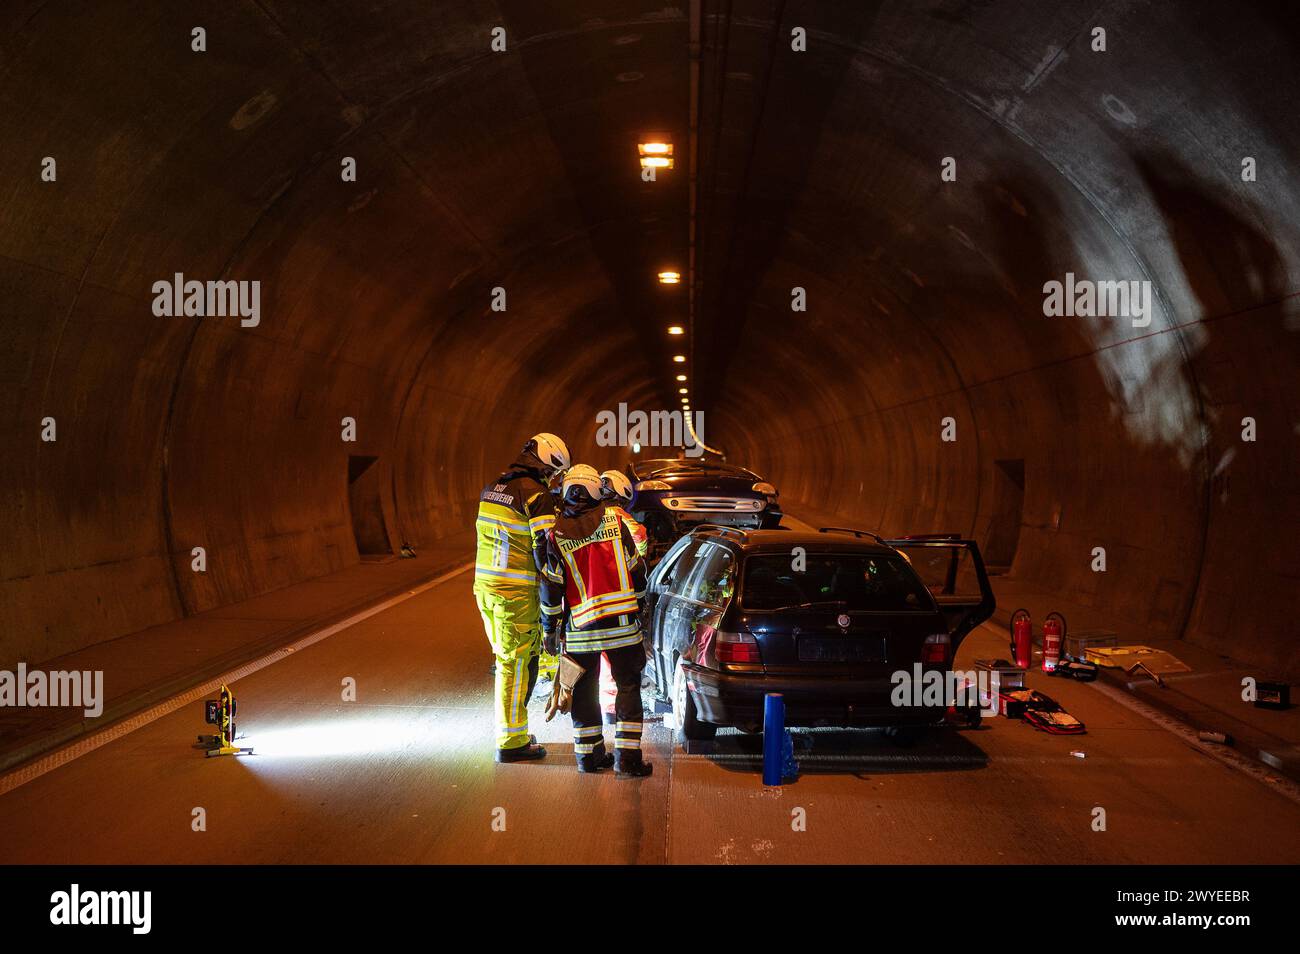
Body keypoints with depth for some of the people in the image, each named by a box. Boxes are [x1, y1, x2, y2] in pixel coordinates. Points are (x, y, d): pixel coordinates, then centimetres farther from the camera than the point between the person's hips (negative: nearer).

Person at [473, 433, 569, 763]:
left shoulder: (490, 490, 12)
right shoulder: (537, 495, -14)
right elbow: (545, 549, -16)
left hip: (485, 587, 8)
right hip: (517, 594, -8)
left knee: (509, 660, 20)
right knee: (517, 665, 0)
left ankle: (512, 729, 29)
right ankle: (512, 743, 6)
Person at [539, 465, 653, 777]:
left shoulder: (556, 535, -2)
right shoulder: (615, 522, 0)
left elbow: (551, 587, -2)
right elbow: (635, 572, 4)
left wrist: (549, 628, 9)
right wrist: (636, 607, 18)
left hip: (580, 628, 1)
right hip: (622, 623, 0)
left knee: (583, 692, 14)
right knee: (628, 687, 7)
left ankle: (588, 754, 20)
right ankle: (627, 757, 2)